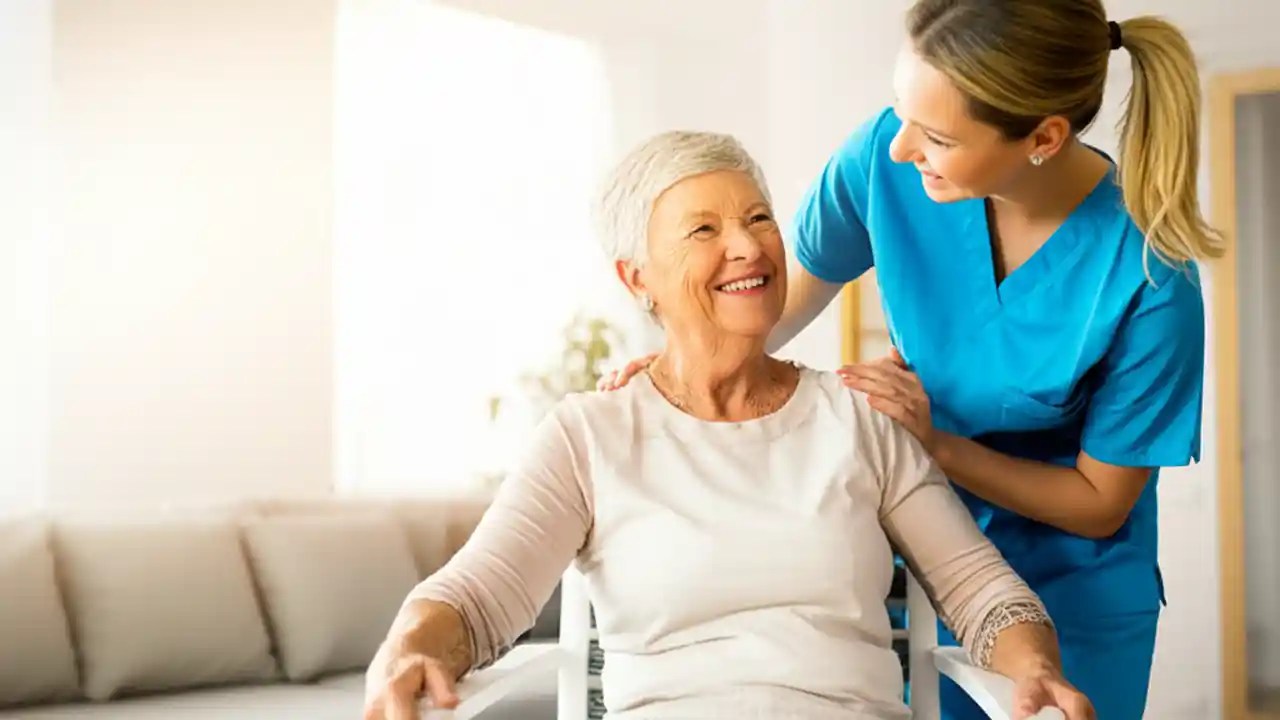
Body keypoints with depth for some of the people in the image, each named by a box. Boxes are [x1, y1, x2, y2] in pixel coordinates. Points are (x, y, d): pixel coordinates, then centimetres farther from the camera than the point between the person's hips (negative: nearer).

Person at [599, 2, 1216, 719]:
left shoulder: (1148, 279, -27)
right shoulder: (886, 155, -20)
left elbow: (1099, 504, -14)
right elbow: (795, 290, 1)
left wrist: (939, 444, -25)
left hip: (1073, 598, -2)